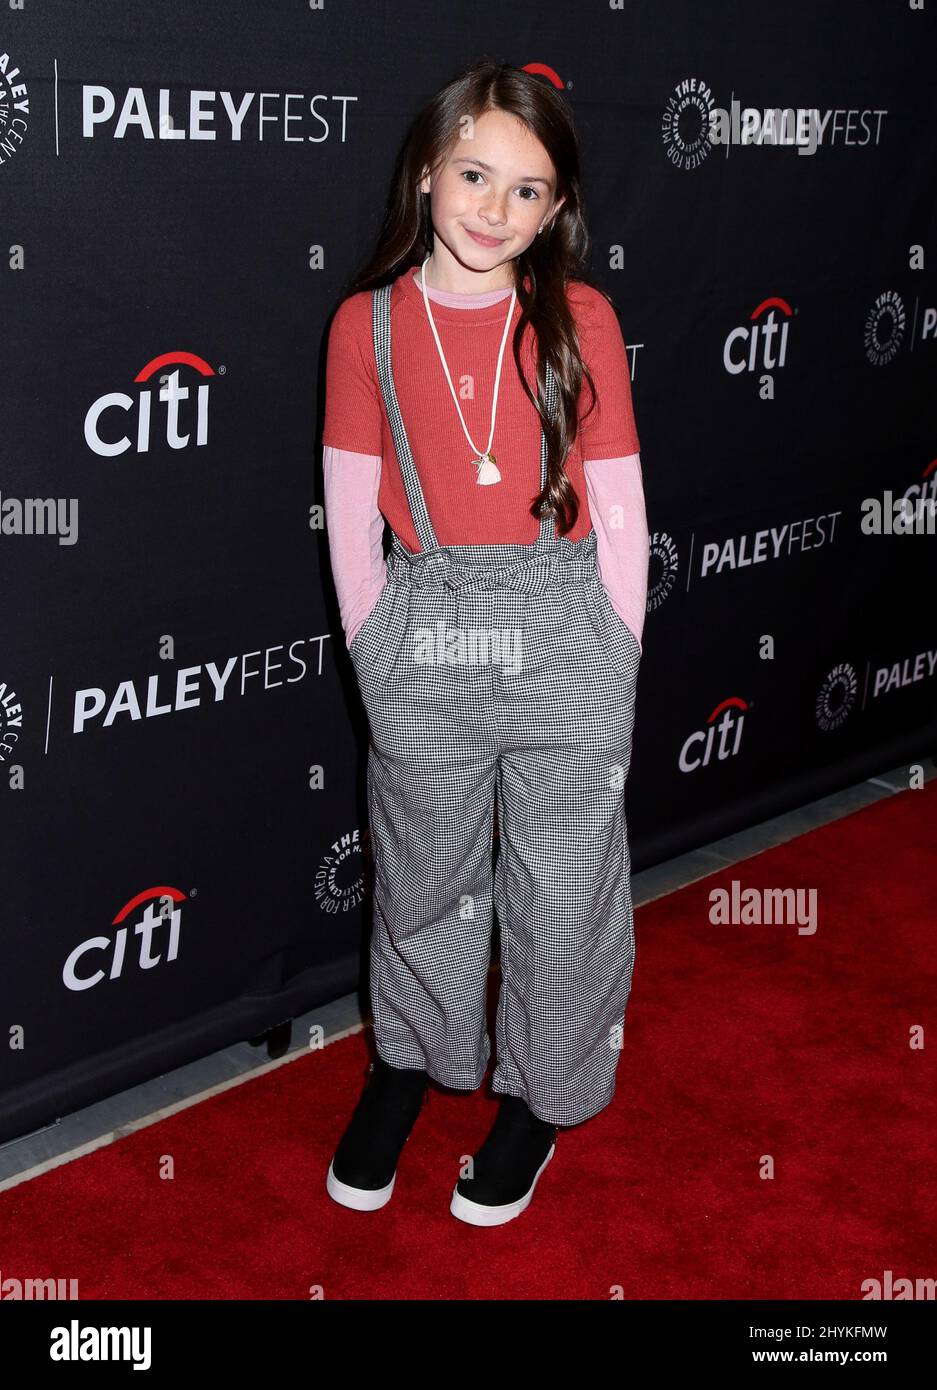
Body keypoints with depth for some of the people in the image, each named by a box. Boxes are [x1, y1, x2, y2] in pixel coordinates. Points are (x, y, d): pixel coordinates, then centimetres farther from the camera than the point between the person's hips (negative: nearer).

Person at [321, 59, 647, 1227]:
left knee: (559, 888, 10)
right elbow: (351, 516, 3)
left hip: (562, 630, -1)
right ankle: (410, 1056, 41)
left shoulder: (579, 317, -4)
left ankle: (540, 1094, 32)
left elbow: (620, 509, -1)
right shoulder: (366, 323, -2)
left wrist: (612, 664, -2)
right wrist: (379, 657, 2)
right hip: (422, 633, 1)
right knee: (426, 872, 17)